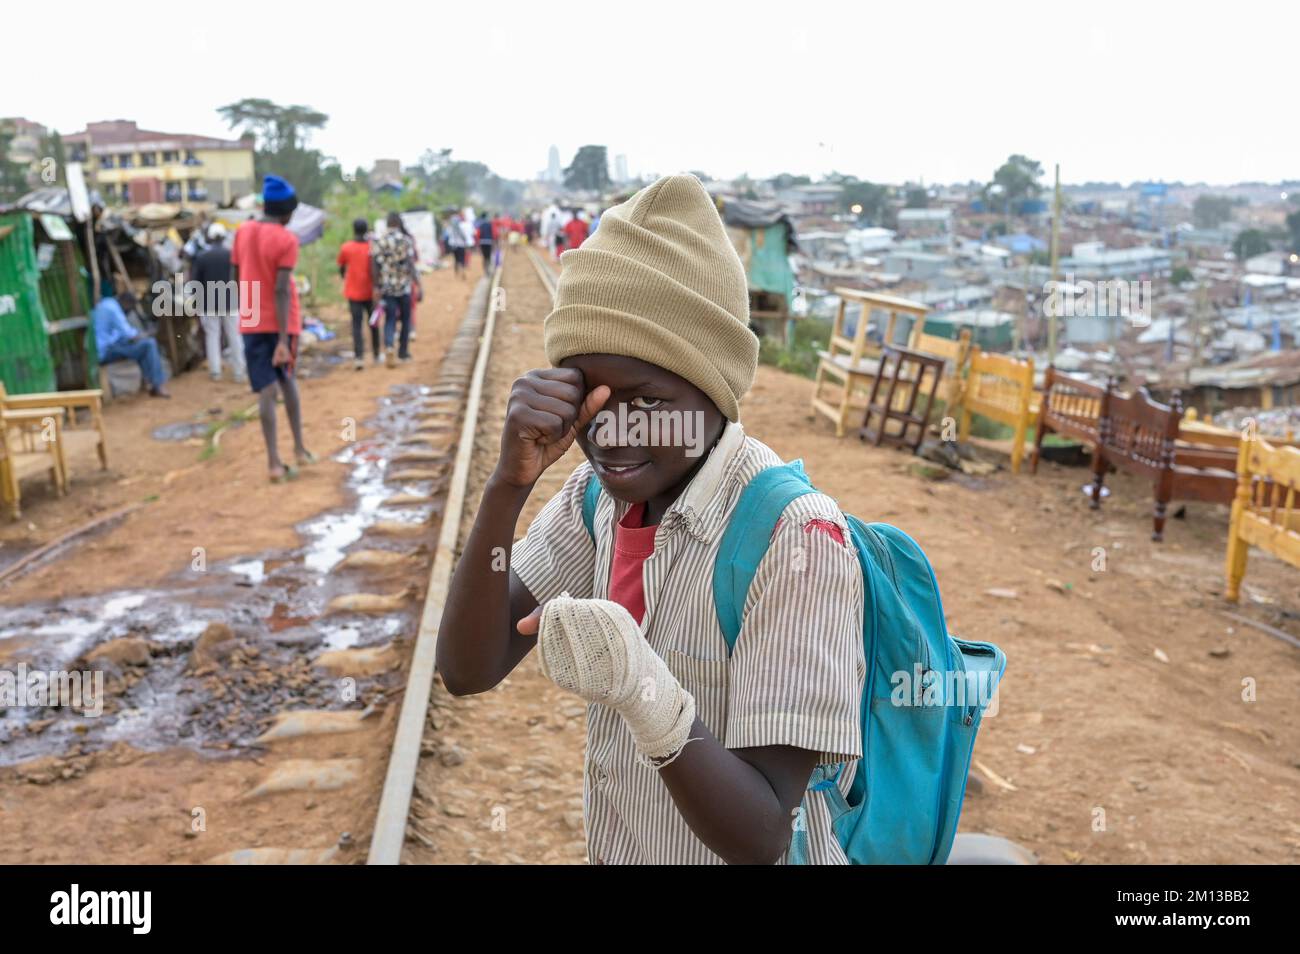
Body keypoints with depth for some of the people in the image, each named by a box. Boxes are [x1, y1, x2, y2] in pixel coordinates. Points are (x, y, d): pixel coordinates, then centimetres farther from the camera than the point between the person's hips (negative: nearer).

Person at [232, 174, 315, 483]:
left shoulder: (243, 232, 6)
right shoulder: (286, 239, -11)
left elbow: (236, 276, 13)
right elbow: (282, 289, -18)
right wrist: (283, 338, -20)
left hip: (250, 322, 3)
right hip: (281, 323, -3)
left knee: (266, 391, 1)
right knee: (287, 380, 18)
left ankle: (274, 462, -4)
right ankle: (299, 449, 22)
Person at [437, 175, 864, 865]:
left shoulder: (795, 542, -29)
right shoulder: (598, 494, -9)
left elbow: (759, 839, -27)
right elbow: (467, 672, -14)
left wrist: (646, 690, -45)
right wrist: (508, 483, -26)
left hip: (731, 850, -5)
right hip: (613, 845, 6)